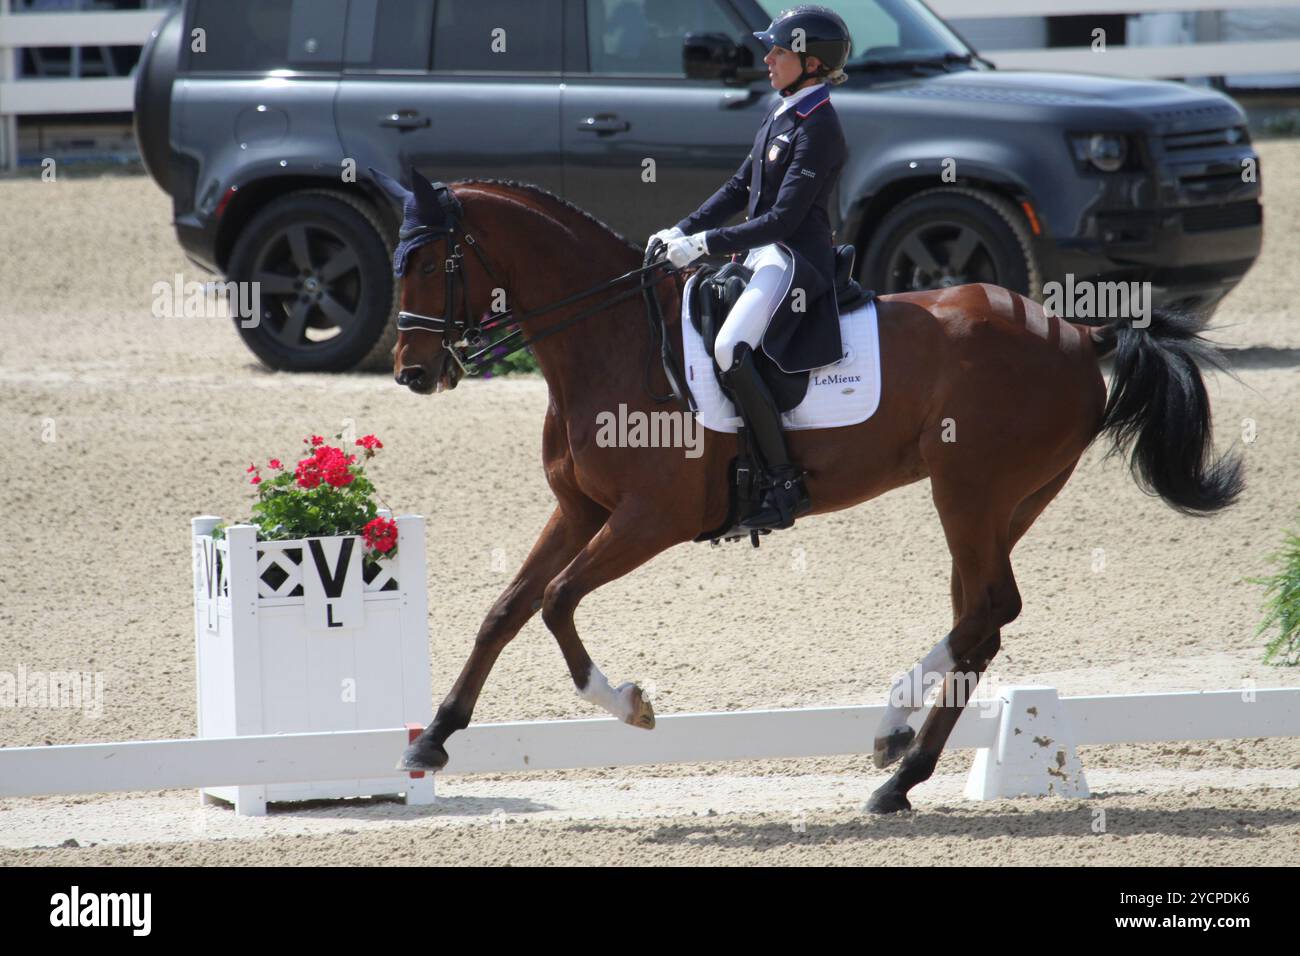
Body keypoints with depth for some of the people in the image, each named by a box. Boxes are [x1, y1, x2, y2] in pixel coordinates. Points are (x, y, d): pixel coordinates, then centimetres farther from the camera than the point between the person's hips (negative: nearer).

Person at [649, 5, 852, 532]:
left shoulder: (818, 130, -17)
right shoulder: (782, 115, 13)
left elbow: (783, 219, -21)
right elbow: (740, 188, 19)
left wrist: (706, 243, -22)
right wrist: (682, 231, 8)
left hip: (795, 260, -11)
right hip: (764, 252, 11)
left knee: (730, 349, -28)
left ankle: (785, 485, -24)